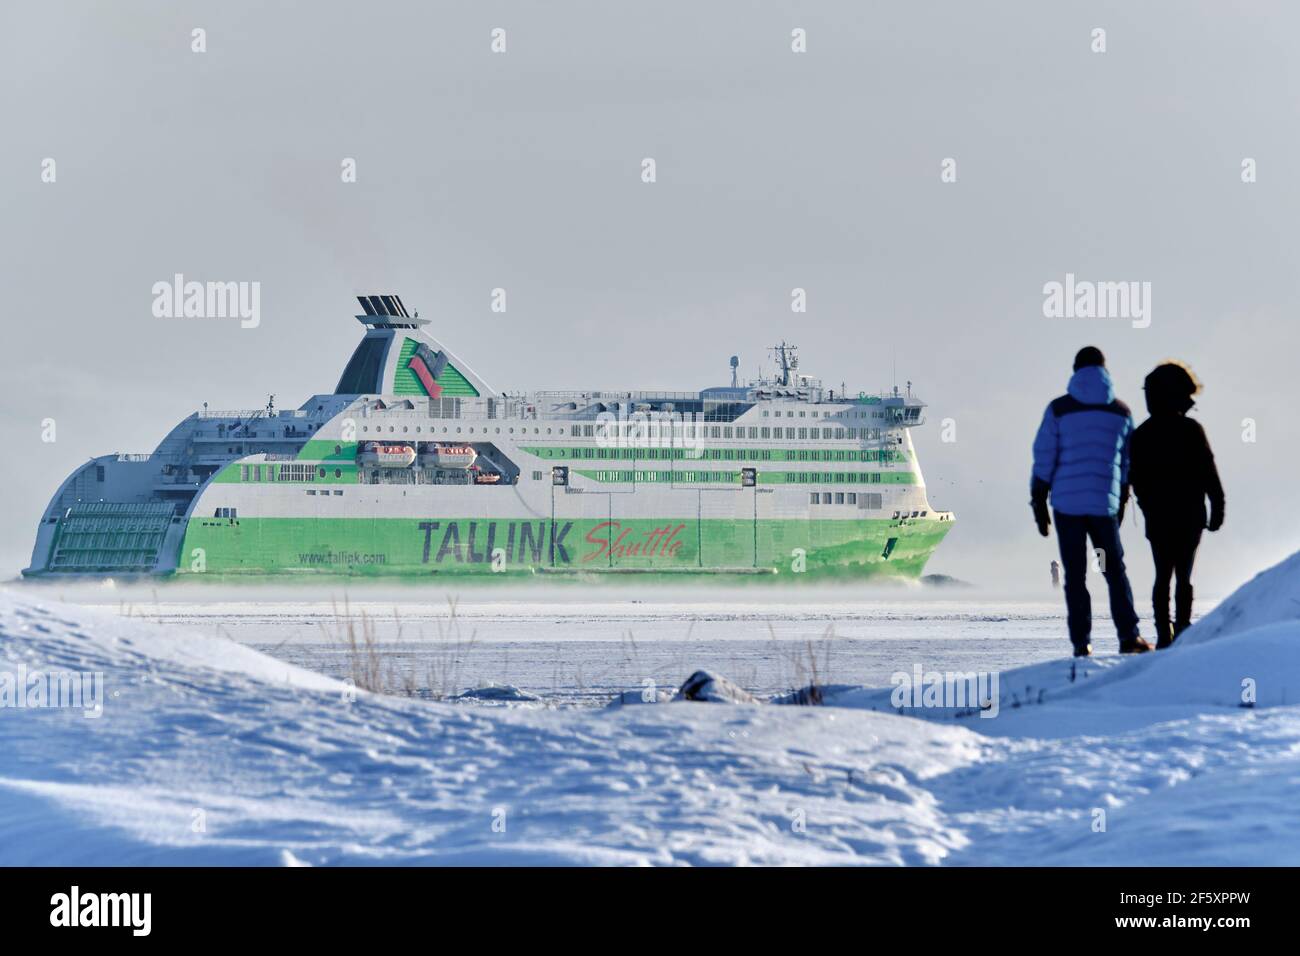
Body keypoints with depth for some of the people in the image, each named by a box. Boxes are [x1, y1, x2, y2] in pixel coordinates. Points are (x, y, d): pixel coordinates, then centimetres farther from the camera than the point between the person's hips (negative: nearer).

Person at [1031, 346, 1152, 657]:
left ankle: (1081, 643, 0)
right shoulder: (1121, 412, 7)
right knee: (1115, 571, 10)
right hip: (1105, 504, 1)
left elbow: (1043, 459, -3)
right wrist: (1122, 502, 23)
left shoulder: (1059, 410, -2)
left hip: (1067, 503, -1)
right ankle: (1129, 638, 1)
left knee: (1075, 576, 3)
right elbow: (1128, 464, 13)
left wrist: (1038, 503, 3)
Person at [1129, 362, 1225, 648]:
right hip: (1189, 517, -3)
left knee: (1162, 576, 7)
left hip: (1157, 518, 3)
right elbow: (1209, 473, -9)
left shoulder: (1141, 434, 4)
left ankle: (1164, 634, 0)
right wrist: (1217, 507, -1)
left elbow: (1135, 478, 8)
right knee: (1183, 576, 1)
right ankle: (1181, 632, -5)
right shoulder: (1191, 430, -9)